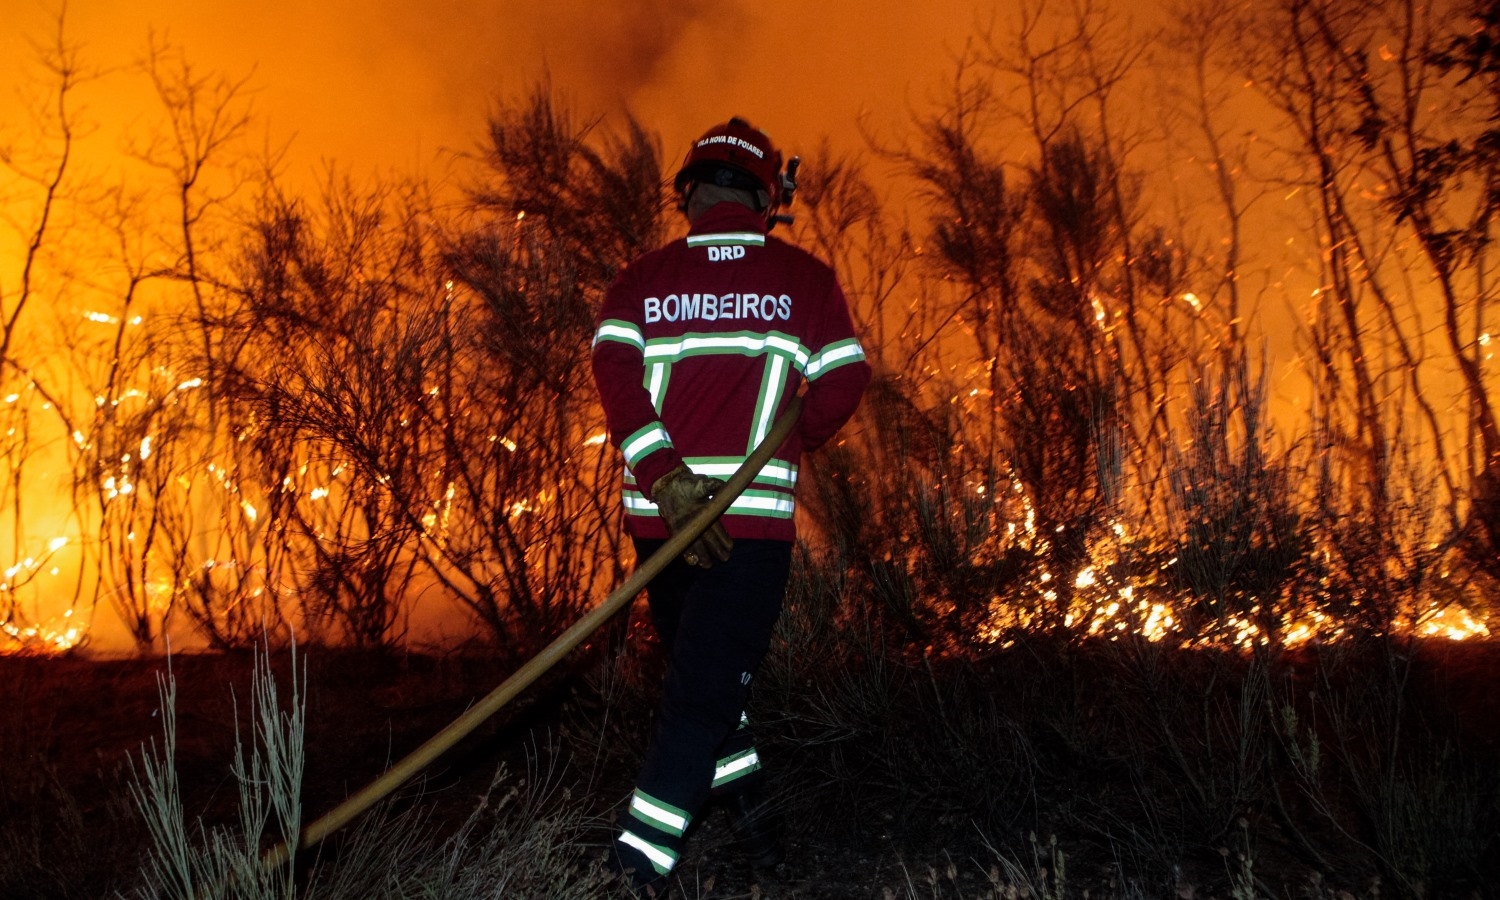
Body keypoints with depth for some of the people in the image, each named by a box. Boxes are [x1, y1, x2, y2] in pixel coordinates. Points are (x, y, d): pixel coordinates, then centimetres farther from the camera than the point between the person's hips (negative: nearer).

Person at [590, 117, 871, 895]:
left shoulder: (641, 277, 9)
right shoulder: (803, 278, 5)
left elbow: (611, 365, -8)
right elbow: (846, 380, -1)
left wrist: (664, 475, -15)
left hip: (659, 509, 3)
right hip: (756, 511, -3)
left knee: (700, 665, 22)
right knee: (707, 686, 1)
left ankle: (747, 807, 34)